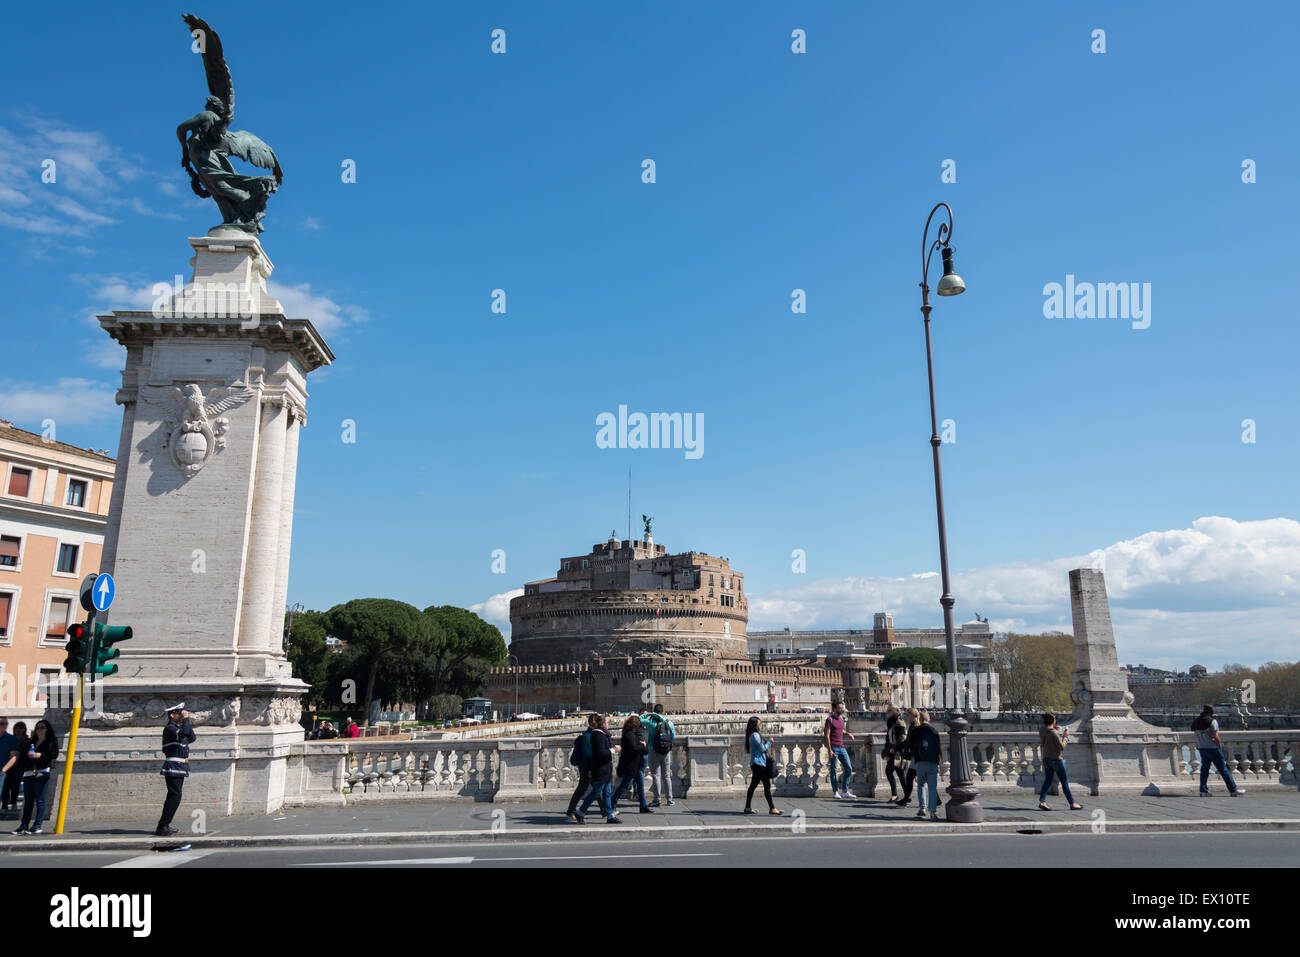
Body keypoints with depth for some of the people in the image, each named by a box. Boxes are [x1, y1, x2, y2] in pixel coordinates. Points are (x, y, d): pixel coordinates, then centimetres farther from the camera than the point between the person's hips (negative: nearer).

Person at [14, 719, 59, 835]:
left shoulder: (52, 741, 8)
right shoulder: (30, 742, 23)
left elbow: (54, 754, -3)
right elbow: (22, 757, 20)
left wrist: (41, 755, -15)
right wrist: (27, 754, -1)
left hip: (42, 772, -5)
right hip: (29, 773, 5)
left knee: (40, 800, -5)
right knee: (28, 800, 5)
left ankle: (37, 825, -3)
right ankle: (24, 825, 9)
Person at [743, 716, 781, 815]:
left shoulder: (755, 735, 18)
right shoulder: (755, 735, -14)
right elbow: (763, 748, -16)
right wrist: (769, 742, -1)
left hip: (757, 763, 10)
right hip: (758, 763, -10)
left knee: (753, 785, 11)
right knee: (767, 785, -9)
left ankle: (747, 807, 14)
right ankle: (772, 808, -8)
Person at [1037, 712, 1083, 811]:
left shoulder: (1042, 731, 2)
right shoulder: (1054, 733, -20)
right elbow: (1062, 746, -16)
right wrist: (1065, 736, -2)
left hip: (1046, 758, 7)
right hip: (1056, 759, -7)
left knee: (1047, 780, 7)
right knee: (1064, 782, 5)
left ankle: (1042, 802, -5)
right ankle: (1072, 804, 13)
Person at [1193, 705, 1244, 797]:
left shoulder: (1196, 723, 9)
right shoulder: (1212, 721, -11)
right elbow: (1215, 736, -15)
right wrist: (1220, 747, -4)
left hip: (1202, 748, 6)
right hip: (1213, 748, -6)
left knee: (1204, 769, 7)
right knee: (1223, 769, 1)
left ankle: (1203, 791, 2)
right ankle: (1233, 790, 7)